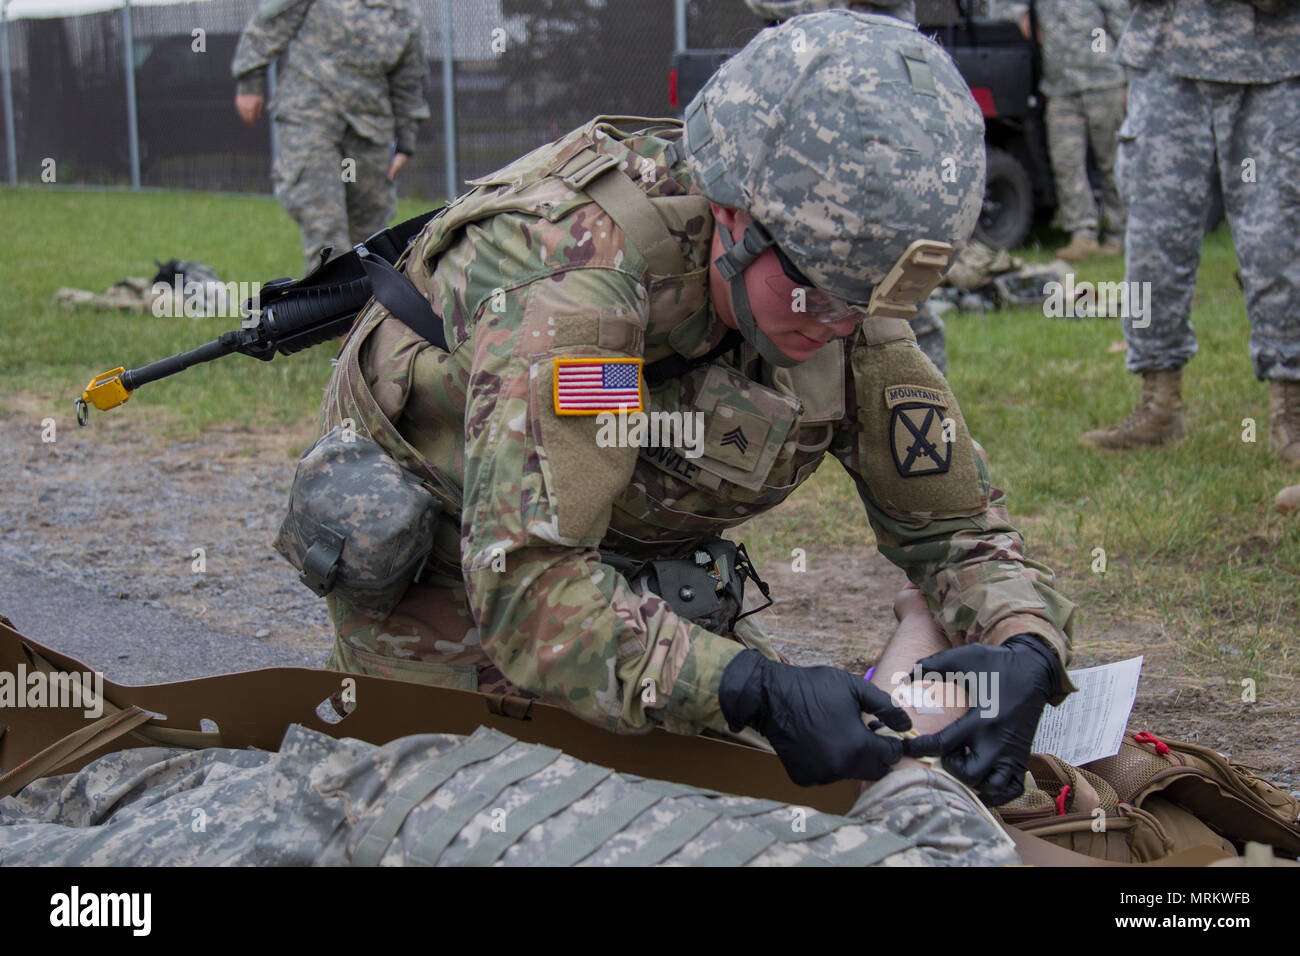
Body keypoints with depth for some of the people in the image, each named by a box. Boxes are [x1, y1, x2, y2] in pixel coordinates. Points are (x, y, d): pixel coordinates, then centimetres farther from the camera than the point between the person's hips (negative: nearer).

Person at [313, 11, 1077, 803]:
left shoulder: (847, 300, -20)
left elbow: (953, 520, -10)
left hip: (638, 561, 6)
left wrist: (1024, 648, -31)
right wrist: (756, 689, -55)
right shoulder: (576, 264, -41)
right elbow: (523, 579, -47)